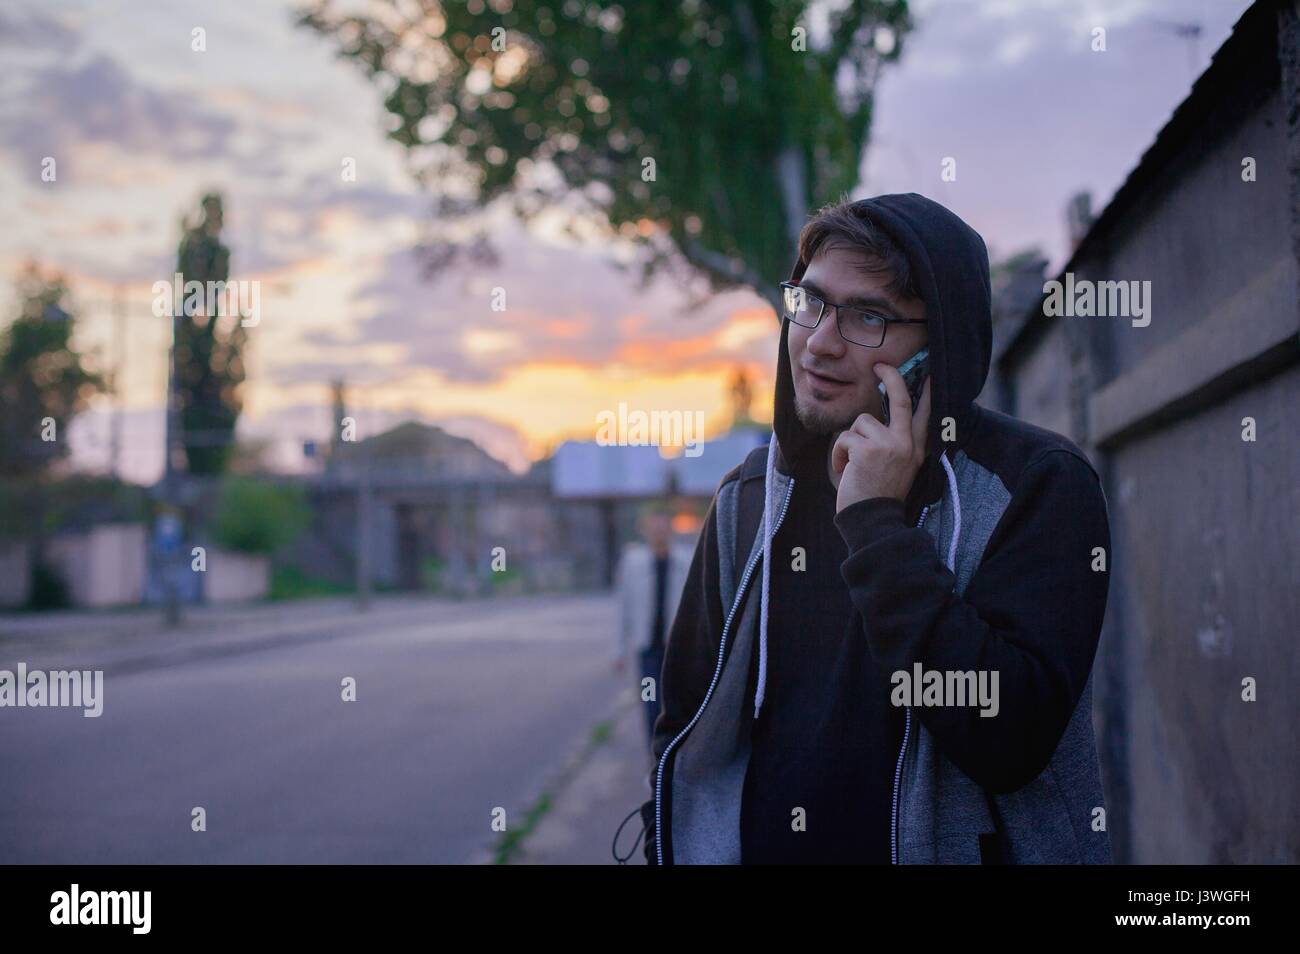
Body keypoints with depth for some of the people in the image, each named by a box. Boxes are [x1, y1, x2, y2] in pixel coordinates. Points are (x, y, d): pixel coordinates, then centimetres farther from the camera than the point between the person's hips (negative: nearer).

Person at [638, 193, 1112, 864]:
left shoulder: (1040, 483, -15)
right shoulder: (750, 497, 0)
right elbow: (685, 726, 6)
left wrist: (878, 525, -25)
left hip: (947, 846, -4)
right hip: (752, 845, 4)